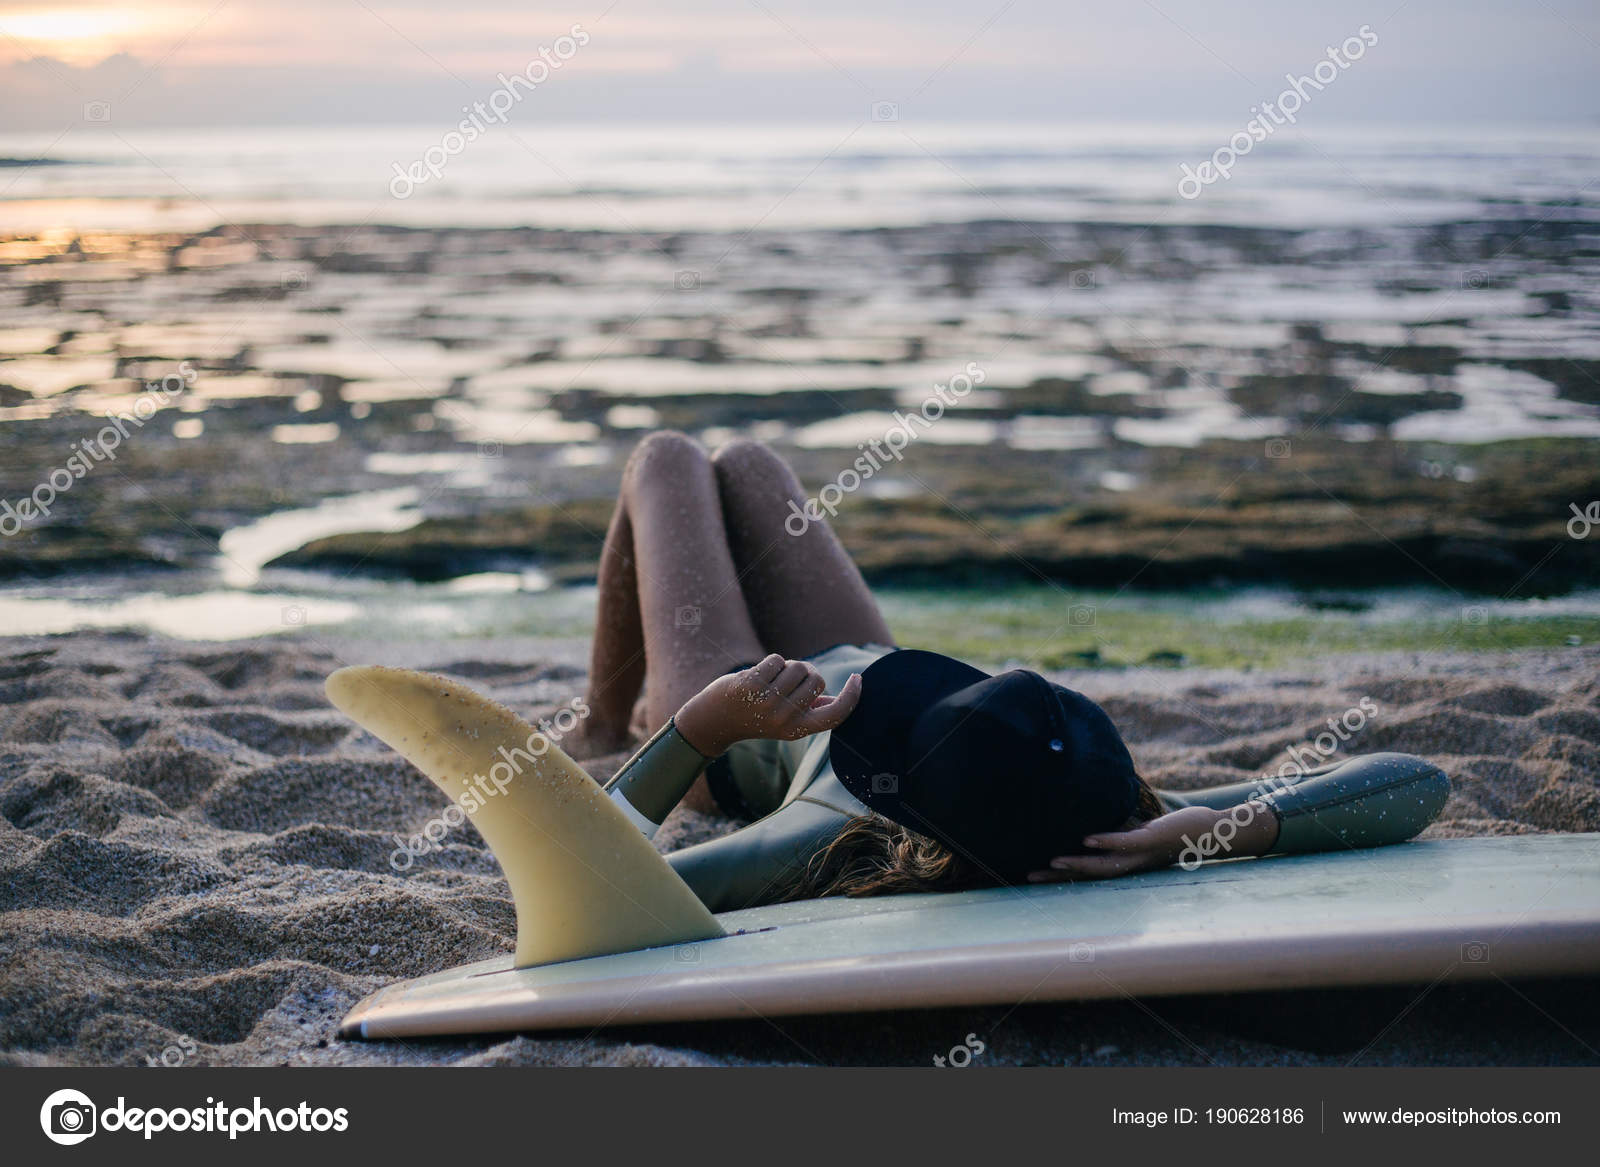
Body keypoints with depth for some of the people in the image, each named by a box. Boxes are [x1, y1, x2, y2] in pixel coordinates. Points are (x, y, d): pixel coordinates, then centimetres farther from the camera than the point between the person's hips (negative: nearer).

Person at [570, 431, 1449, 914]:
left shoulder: (831, 851, -50)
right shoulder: (1103, 825, -44)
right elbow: (1417, 784, -48)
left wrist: (703, 725, -61)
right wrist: (1220, 832, -59)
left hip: (725, 744, -3)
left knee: (667, 460, 24)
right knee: (744, 462, 28)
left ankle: (600, 732, 53)